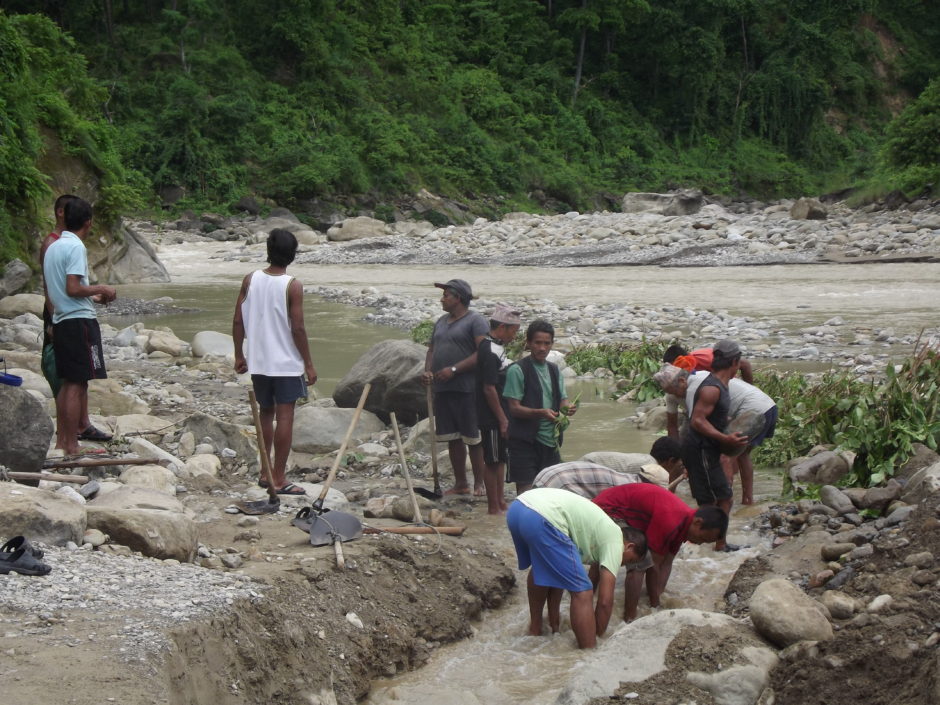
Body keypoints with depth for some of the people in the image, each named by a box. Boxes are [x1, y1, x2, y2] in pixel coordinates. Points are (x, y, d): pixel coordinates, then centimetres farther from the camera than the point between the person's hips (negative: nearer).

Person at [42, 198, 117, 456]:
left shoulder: (52, 247, 14)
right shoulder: (76, 247, -14)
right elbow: (73, 289, -21)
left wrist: (93, 296, 20)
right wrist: (100, 289, -6)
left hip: (61, 321, 9)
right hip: (79, 321, -9)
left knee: (68, 383, 14)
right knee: (77, 384, -6)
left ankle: (61, 441, 17)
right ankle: (72, 447, -5)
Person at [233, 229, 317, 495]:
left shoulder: (250, 280, 0)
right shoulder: (293, 286, -13)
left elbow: (238, 321, 1)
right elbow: (297, 328, -14)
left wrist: (239, 355, 12)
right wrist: (308, 364, -6)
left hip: (258, 363, 5)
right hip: (287, 363, -5)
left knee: (266, 414, 18)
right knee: (284, 417, -1)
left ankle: (266, 473, 24)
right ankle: (279, 480, -1)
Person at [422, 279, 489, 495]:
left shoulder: (475, 321, -7)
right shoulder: (441, 322, 19)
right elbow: (432, 349, 23)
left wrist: (454, 369, -19)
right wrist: (427, 371, 3)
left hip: (467, 390, -7)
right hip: (442, 389, 8)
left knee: (473, 438, -2)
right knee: (452, 439, 9)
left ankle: (479, 483, 6)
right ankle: (460, 484, 17)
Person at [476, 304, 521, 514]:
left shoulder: (496, 348, 12)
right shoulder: (490, 351, -20)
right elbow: (489, 388, -22)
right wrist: (502, 419, -18)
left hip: (499, 416, 10)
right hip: (492, 418, -10)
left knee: (500, 459, 17)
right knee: (492, 461, 0)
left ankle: (500, 501, 28)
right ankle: (493, 507, 8)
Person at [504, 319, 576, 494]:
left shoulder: (554, 370, 13)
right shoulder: (517, 370, -8)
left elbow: (562, 400, 13)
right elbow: (514, 408, -12)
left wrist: (567, 408, -12)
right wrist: (541, 413, -27)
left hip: (551, 440, 6)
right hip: (525, 441, -6)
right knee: (526, 489, -7)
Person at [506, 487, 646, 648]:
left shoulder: (601, 530, 34)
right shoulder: (615, 542, 9)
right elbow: (605, 601, 7)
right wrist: (598, 636, 20)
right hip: (542, 519, -10)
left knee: (541, 569, 38)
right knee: (582, 592, 0)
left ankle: (535, 629, 52)